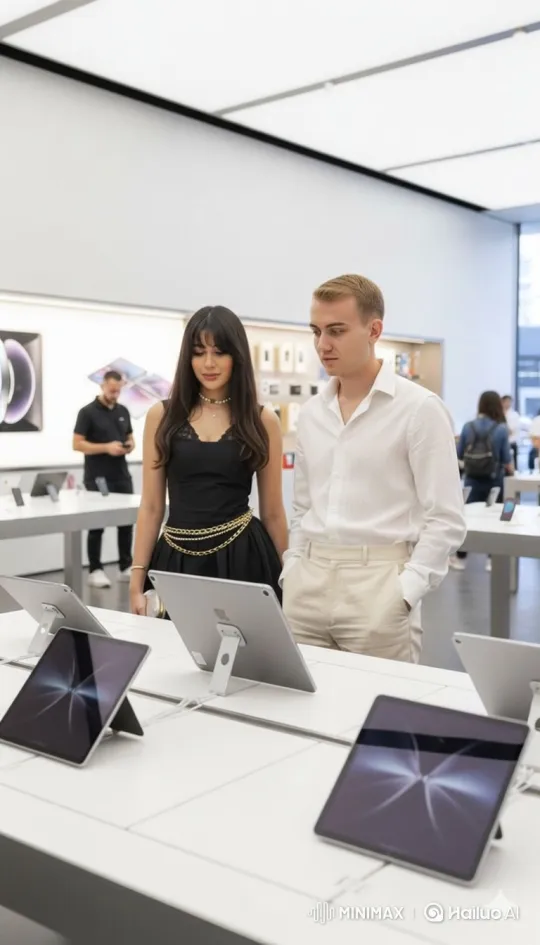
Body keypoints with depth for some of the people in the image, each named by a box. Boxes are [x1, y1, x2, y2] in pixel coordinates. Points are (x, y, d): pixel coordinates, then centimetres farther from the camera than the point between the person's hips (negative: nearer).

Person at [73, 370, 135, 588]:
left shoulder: (123, 411, 11)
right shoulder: (88, 412, -8)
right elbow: (77, 444, -11)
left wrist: (130, 446, -6)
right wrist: (106, 448, -21)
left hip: (122, 476, 6)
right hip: (97, 479, -6)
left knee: (127, 522, 8)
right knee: (97, 525, 0)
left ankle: (126, 567, 18)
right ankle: (95, 570, 9)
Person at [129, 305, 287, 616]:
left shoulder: (263, 421, 2)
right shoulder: (162, 416, 4)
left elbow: (273, 512, 6)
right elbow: (151, 506, 5)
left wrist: (288, 581, 9)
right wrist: (137, 581, 1)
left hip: (242, 558, -1)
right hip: (178, 561, 1)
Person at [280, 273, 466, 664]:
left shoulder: (419, 408, -6)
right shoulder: (311, 413, 11)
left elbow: (445, 520, -9)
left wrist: (402, 595, -14)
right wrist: (291, 574, 8)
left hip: (377, 585, -5)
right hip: (307, 585, 5)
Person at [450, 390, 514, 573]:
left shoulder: (468, 427, -5)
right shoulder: (501, 429, -10)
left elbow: (459, 456, 1)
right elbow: (507, 460, -7)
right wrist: (510, 470, 13)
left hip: (472, 480, 2)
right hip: (493, 481, -1)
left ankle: (460, 558, 13)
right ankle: (492, 559, 14)